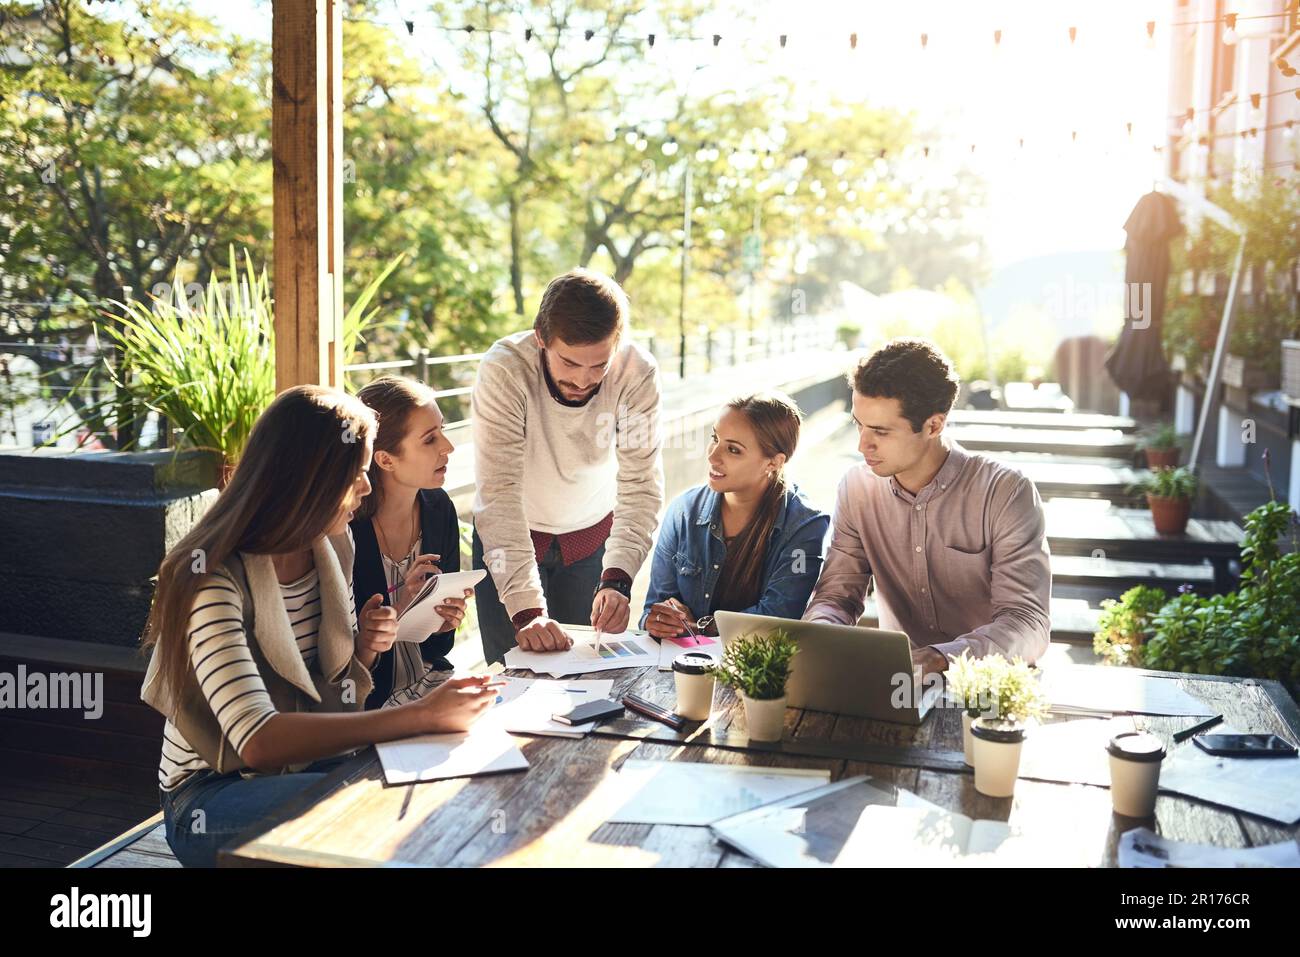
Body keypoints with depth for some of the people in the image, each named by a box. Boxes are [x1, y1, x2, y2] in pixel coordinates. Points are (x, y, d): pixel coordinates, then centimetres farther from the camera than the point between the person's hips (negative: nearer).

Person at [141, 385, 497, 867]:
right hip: (212, 795, -6)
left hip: (312, 764, 6)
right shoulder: (213, 577, -22)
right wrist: (420, 715, -37)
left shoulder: (334, 547, 1)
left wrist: (365, 647, -10)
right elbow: (257, 741, -34)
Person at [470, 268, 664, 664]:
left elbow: (641, 485, -22)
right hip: (513, 538, -1)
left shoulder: (637, 372, -23)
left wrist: (617, 579, -37)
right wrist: (526, 609, -41)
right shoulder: (503, 370, -29)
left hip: (594, 534, 2)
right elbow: (499, 493, -33)